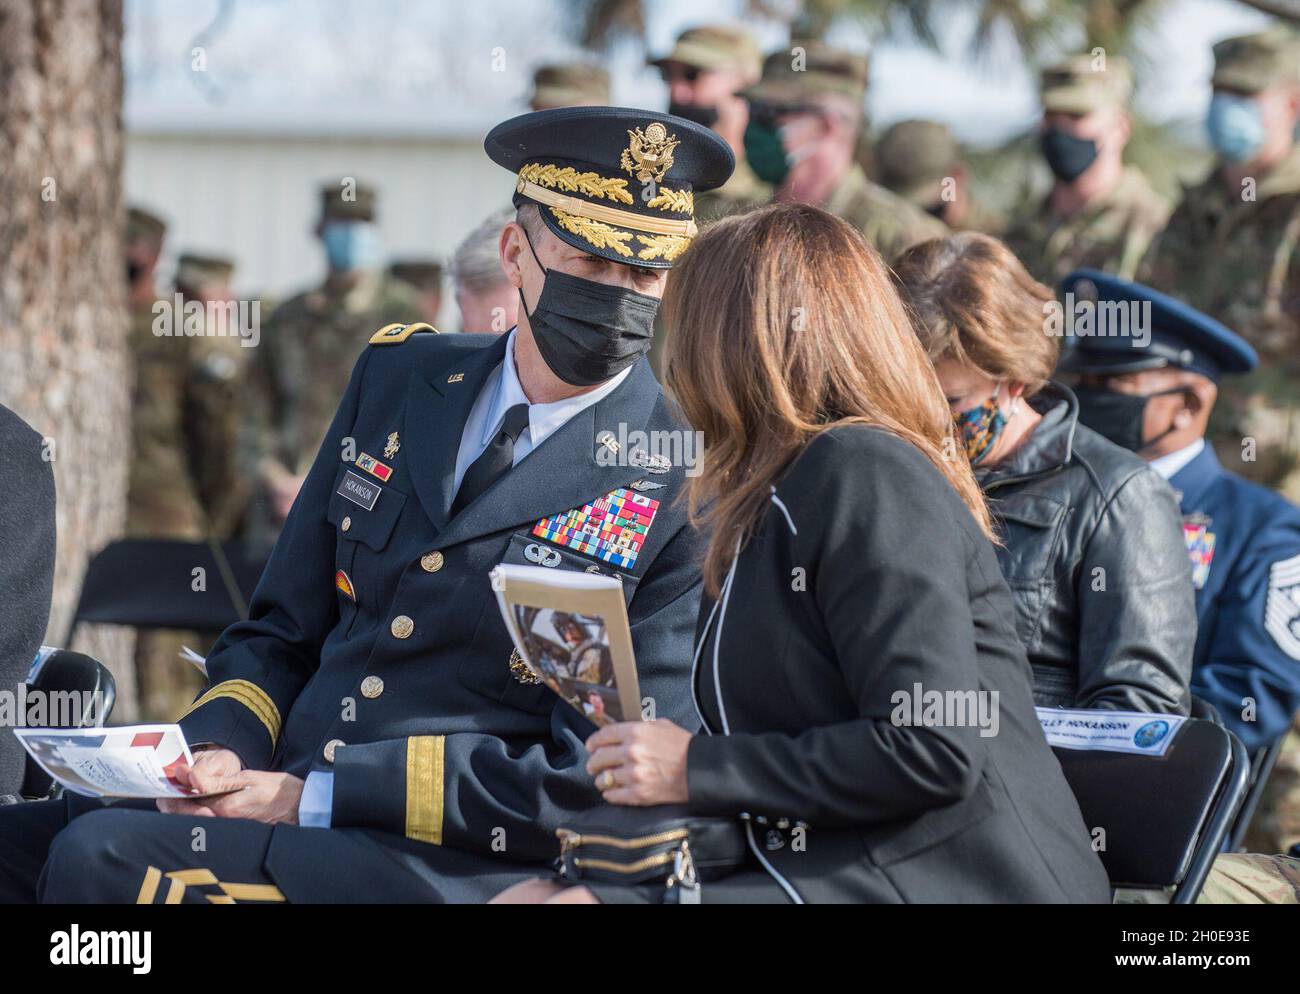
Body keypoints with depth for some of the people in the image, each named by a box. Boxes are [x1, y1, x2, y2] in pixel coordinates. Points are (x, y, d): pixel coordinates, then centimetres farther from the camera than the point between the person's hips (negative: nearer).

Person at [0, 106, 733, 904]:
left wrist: (312, 799, -14)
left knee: (101, 859, -25)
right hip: (281, 797, 6)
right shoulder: (399, 378, 13)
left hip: (459, 867, -6)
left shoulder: (687, 487, -6)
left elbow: (605, 776, -11)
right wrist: (223, 750, -5)